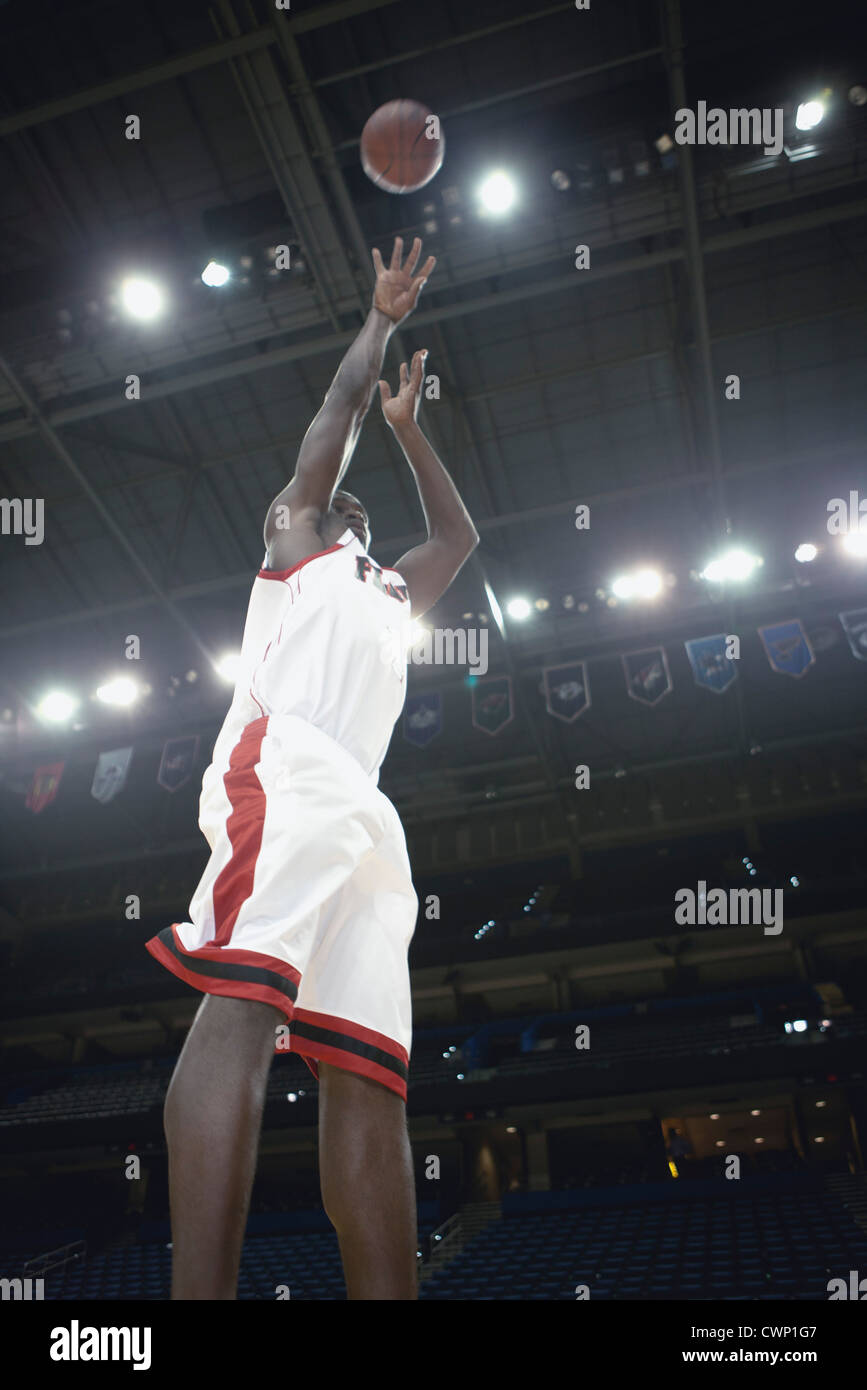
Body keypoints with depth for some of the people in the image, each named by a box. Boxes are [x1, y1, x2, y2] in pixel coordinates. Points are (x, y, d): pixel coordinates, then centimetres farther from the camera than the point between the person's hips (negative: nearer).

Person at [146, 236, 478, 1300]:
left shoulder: (390, 594, 41)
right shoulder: (292, 553, 25)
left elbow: (458, 534, 52)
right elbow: (340, 408, 25)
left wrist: (409, 426, 56)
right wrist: (385, 315, 39)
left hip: (363, 811, 7)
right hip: (284, 770, -6)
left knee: (367, 1068, -7)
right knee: (241, 999, -27)